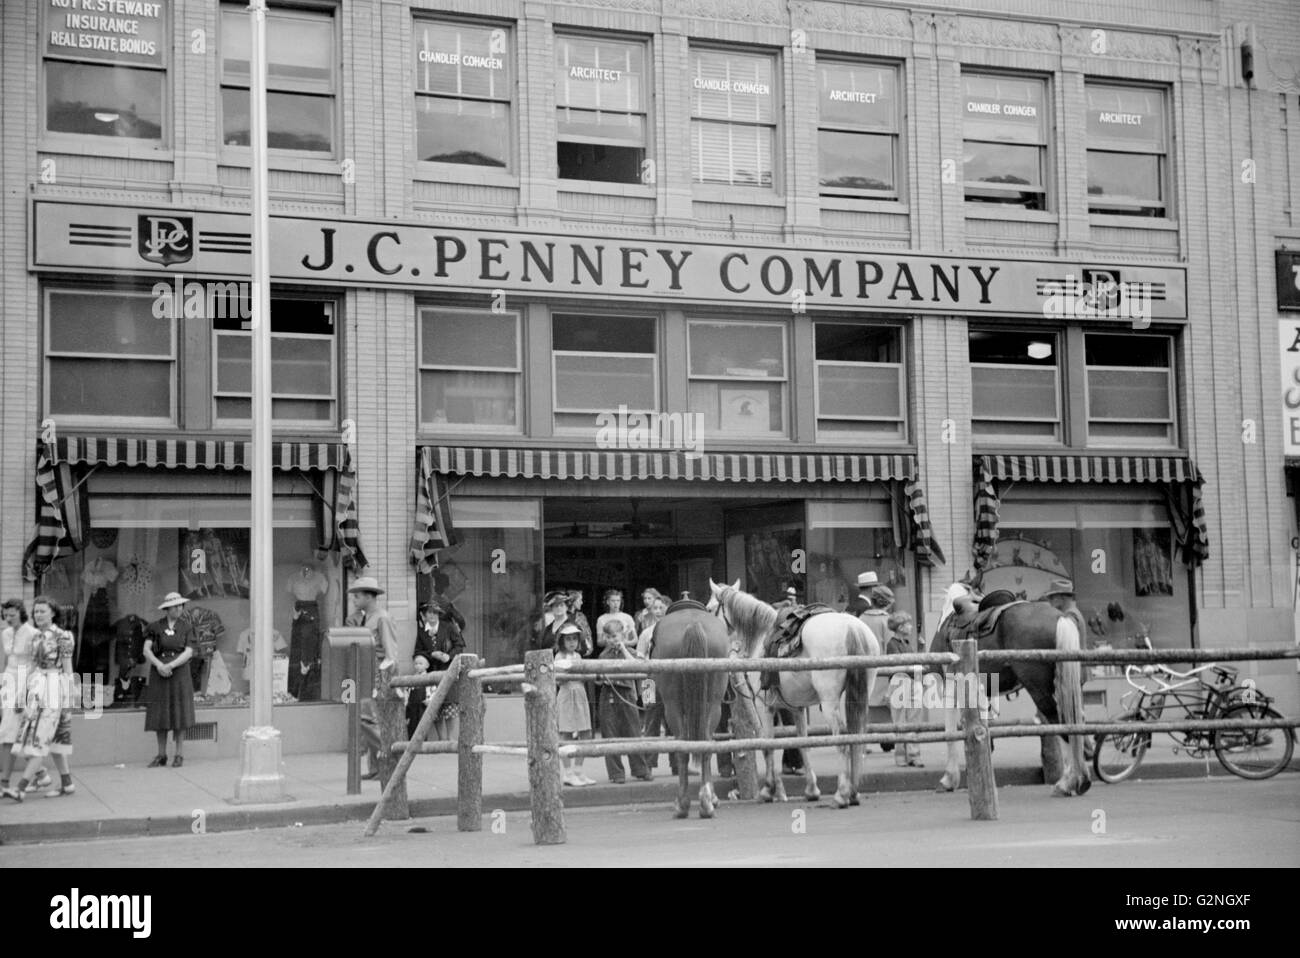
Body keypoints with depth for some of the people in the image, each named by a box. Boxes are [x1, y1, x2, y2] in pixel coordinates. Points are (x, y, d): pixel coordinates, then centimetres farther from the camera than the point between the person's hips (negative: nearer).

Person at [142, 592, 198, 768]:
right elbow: (146, 650, -3)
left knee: (179, 713, -3)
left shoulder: (186, 627, 3)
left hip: (179, 673, -1)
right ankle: (161, 755, 10)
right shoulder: (155, 627, 5)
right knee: (159, 714, 1)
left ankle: (179, 755, 4)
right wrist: (159, 665, -20)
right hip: (159, 674, 1)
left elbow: (188, 653, -5)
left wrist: (170, 665, -17)